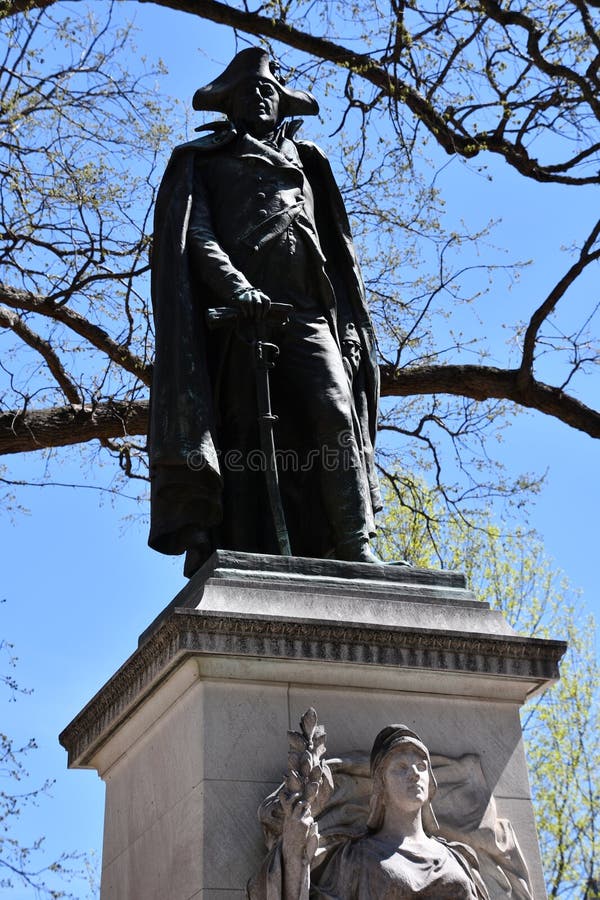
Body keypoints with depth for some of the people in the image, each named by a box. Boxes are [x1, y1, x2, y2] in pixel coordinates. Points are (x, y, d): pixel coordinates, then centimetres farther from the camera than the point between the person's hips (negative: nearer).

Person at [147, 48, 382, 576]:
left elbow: (337, 249, 25)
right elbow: (194, 234, 1)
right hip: (237, 311, -3)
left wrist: (350, 321, 11)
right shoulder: (203, 159, 19)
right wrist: (235, 286, -18)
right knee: (244, 431, -11)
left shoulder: (304, 162, 30)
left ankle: (356, 548, -22)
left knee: (335, 413, -16)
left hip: (306, 310, 3)